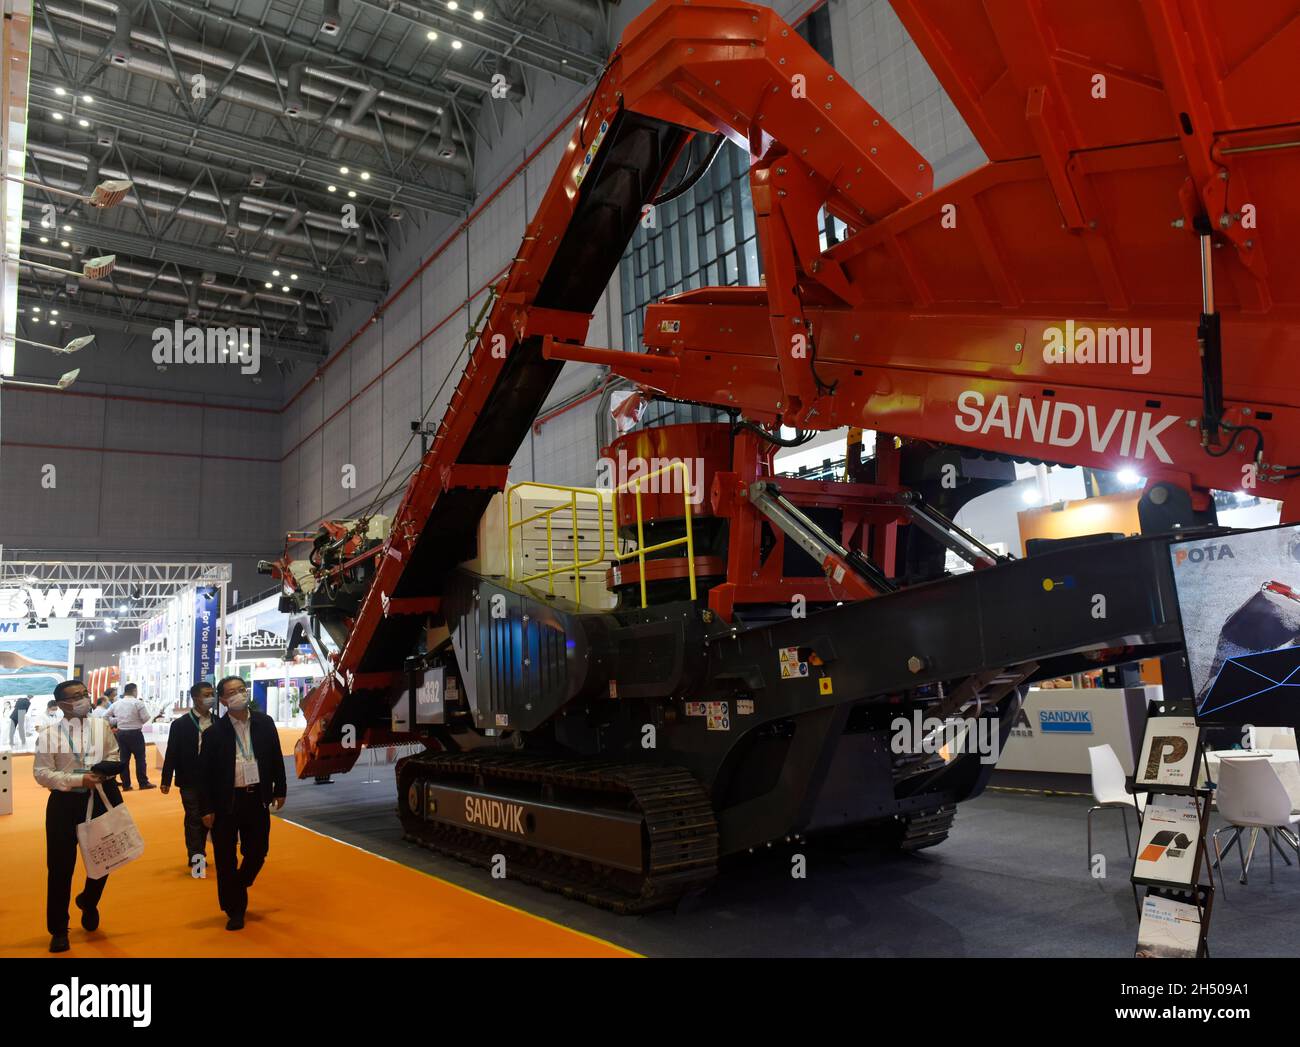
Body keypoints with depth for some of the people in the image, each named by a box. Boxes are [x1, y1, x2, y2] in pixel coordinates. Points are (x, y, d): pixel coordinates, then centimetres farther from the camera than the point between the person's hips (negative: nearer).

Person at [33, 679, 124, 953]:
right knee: (60, 866, 4)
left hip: (101, 798, 3)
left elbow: (114, 757, 9)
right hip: (65, 801, -3)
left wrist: (105, 770, -13)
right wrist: (79, 779, -20)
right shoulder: (49, 734, -8)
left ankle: (88, 903, 46)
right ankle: (58, 930, 21)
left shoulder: (102, 726, 1)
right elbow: (41, 773, -9)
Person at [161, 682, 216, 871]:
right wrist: (166, 781, -7)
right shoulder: (180, 724, -5)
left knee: (206, 818, 10)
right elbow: (171, 754, -4)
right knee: (193, 818, 0)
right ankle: (195, 857, 7)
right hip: (190, 781, -3)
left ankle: (199, 855, 21)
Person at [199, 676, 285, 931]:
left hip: (257, 798, 3)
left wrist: (279, 790, 10)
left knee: (257, 851, 11)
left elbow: (276, 758, 9)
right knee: (225, 858, 6)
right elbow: (205, 772, -5)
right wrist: (207, 809, -6)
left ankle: (237, 891, 40)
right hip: (226, 802, -2)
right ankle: (234, 909, 23)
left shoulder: (265, 723, 1)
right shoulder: (214, 732, -8)